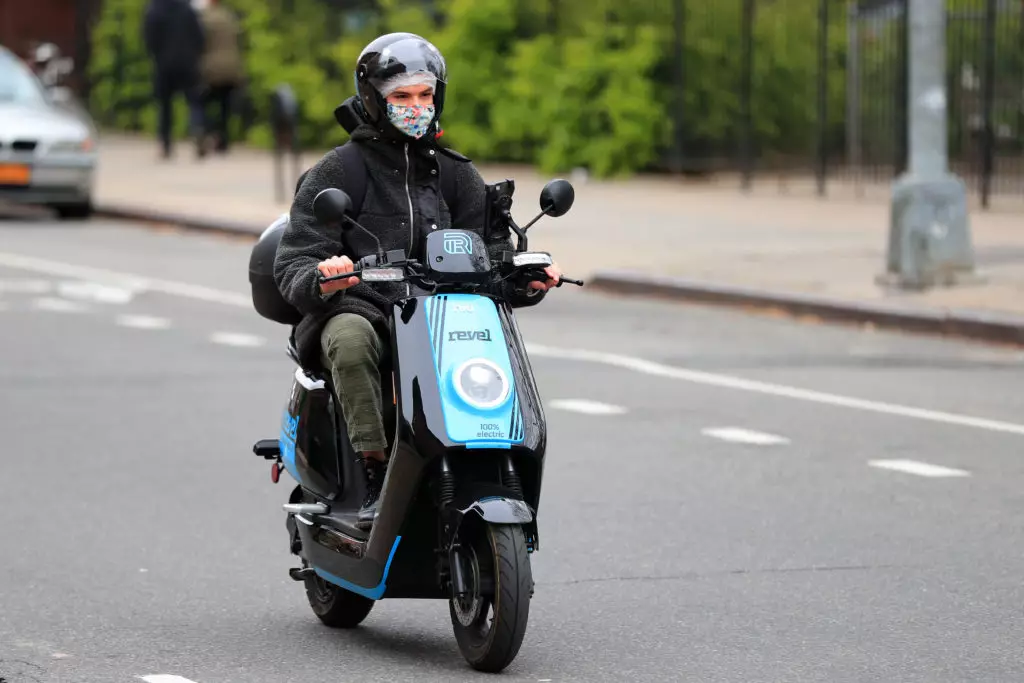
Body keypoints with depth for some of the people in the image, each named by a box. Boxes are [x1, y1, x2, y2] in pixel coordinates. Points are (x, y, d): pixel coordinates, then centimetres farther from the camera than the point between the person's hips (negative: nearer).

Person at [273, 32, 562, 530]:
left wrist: (527, 279, -9)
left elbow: (492, 251, 15)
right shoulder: (335, 172, 7)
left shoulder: (456, 175, 20)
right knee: (351, 342, -38)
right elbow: (292, 265, -1)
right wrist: (320, 280, -27)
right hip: (357, 307, -3)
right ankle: (377, 476, -35)